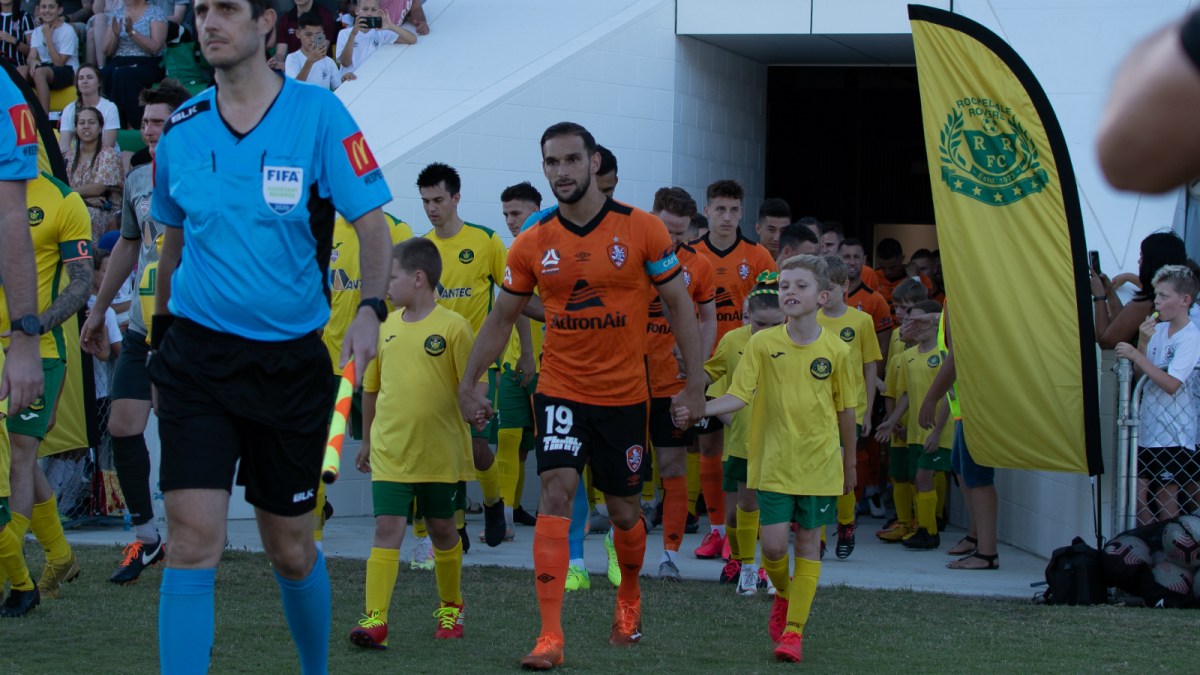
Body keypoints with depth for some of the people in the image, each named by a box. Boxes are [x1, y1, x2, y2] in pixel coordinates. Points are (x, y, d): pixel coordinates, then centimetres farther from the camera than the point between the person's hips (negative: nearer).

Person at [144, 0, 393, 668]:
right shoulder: (181, 131, 4)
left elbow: (372, 224, -7)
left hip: (291, 358, -1)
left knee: (292, 550, 11)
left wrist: (371, 310, -23)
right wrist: (161, 332, 22)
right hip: (197, 356, 1)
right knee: (193, 543, -12)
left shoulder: (319, 113, -5)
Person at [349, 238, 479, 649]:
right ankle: (375, 619, -11)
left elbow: (475, 387, -6)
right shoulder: (384, 328, 5)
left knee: (441, 528, 13)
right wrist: (367, 440, 22)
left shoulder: (453, 327, -8)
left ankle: (450, 608, 33)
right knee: (387, 528, -7)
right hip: (390, 452, 2)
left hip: (441, 454, -2)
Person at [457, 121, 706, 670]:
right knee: (556, 492, -15)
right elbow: (501, 318, 9)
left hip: (624, 395, 0)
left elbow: (679, 304, 0)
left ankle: (629, 599, 42)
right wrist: (468, 383, 4)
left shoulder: (642, 230, -7)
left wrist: (694, 384, -3)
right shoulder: (532, 244, -2)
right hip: (560, 392, 0)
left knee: (624, 510, 12)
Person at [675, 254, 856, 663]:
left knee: (808, 543, 3)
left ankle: (794, 629, 10)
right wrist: (699, 409, -26)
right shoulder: (763, 344, -4)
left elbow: (845, 411, 7)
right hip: (775, 464, 0)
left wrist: (849, 466, 14)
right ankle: (783, 594, 29)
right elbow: (738, 396, -8)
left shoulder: (836, 351, -2)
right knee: (773, 545, -4)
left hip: (820, 464, 0)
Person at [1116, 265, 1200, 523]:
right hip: (1148, 429, 6)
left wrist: (1136, 355, -22)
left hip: (1174, 435, -6)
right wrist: (1143, 343, -7)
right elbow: (1141, 373, 8)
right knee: (1139, 495, 5)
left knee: (1166, 497, 0)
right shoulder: (1158, 329, 8)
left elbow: (1171, 384, -21)